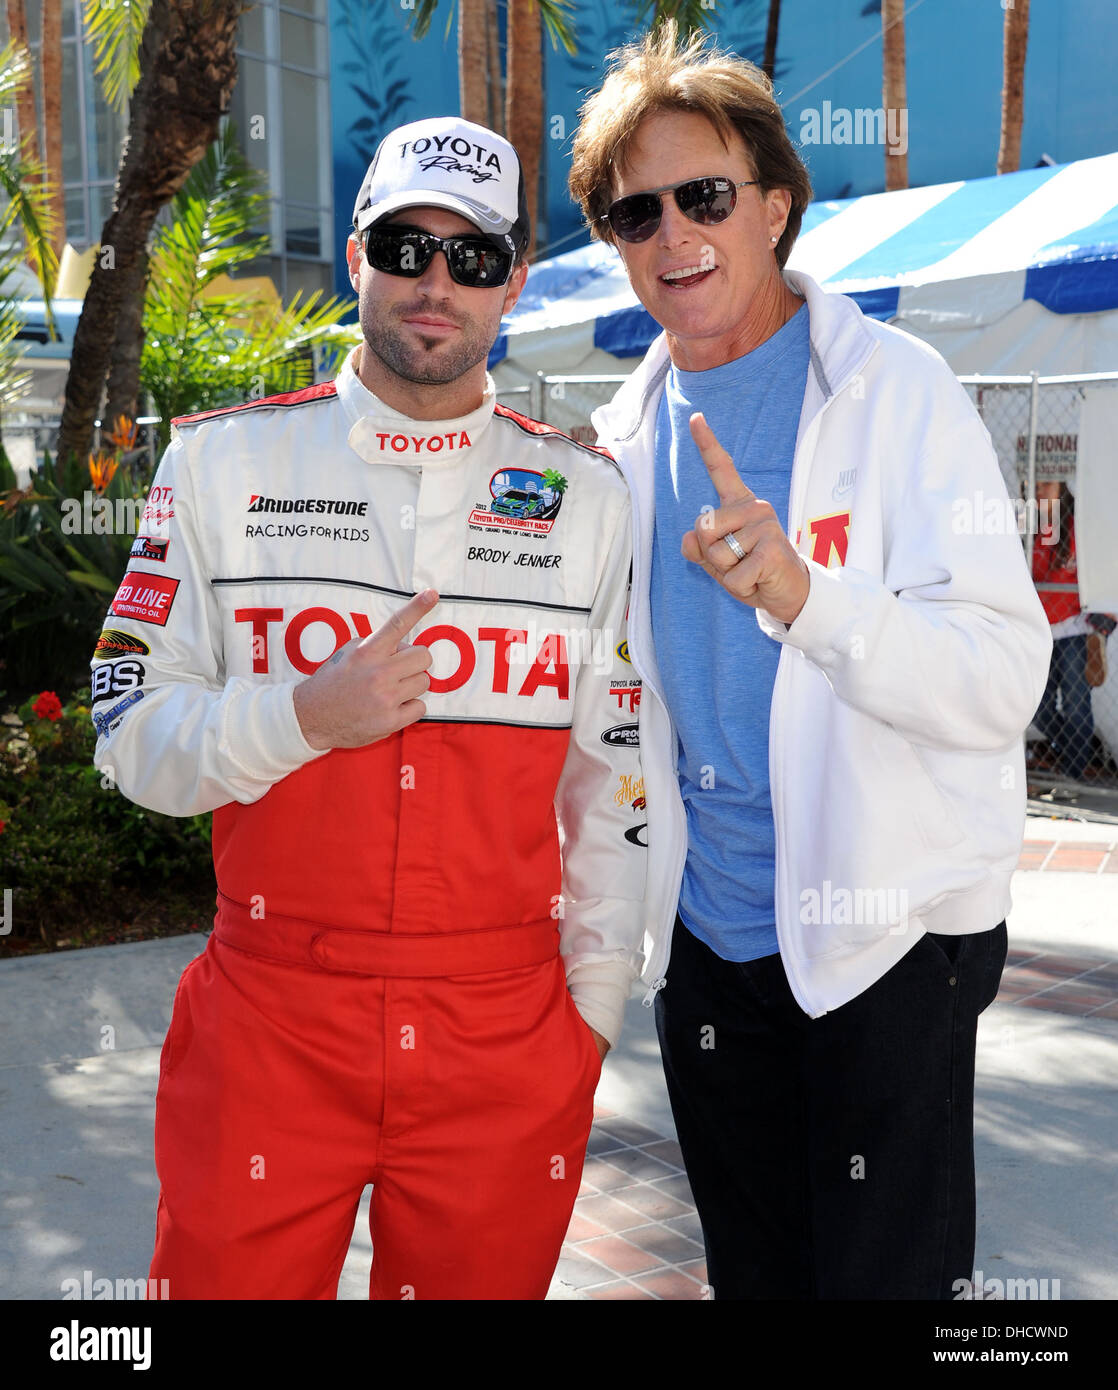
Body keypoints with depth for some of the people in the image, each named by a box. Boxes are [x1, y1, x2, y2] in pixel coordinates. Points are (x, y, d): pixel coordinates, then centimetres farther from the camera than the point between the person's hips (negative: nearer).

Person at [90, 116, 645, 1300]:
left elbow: (612, 781, 8)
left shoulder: (588, 497, 4)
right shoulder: (225, 460, 1)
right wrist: (306, 715, -16)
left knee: (483, 1280, 12)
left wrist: (591, 1010, 6)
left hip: (508, 1034, 1)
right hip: (270, 1020, 0)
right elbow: (132, 736, 1)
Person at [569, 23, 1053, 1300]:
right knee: (753, 1275, 19)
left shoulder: (895, 388, -12)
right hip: (708, 935, 6)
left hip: (888, 938, -5)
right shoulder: (631, 429, 6)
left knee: (888, 1278, 4)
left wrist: (806, 596, -36)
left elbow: (1002, 681, -21)